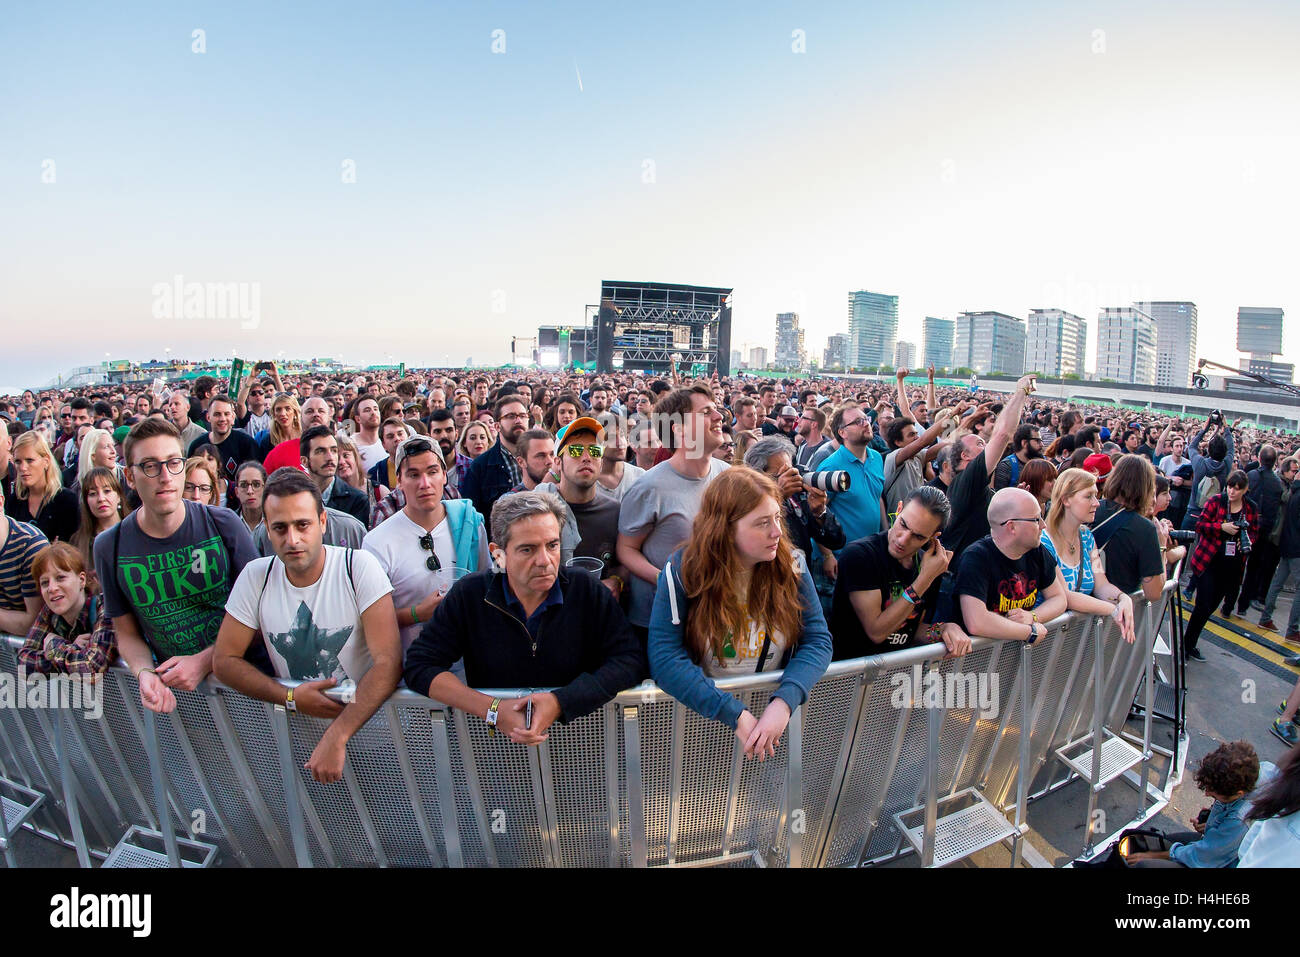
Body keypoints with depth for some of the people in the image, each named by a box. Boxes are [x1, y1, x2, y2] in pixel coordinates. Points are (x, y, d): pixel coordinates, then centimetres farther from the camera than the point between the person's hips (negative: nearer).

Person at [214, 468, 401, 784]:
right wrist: (291, 697, -10)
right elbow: (224, 660, 4)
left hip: (365, 717, -3)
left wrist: (336, 737, -27)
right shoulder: (256, 576, -1)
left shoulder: (359, 568, -12)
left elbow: (388, 662, -19)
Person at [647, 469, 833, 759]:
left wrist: (784, 702, -24)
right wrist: (737, 716, -26)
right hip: (705, 714, -2)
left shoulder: (791, 566, -4)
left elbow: (817, 639, -6)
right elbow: (664, 658, -19)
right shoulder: (683, 572, -13)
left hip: (776, 711, 2)